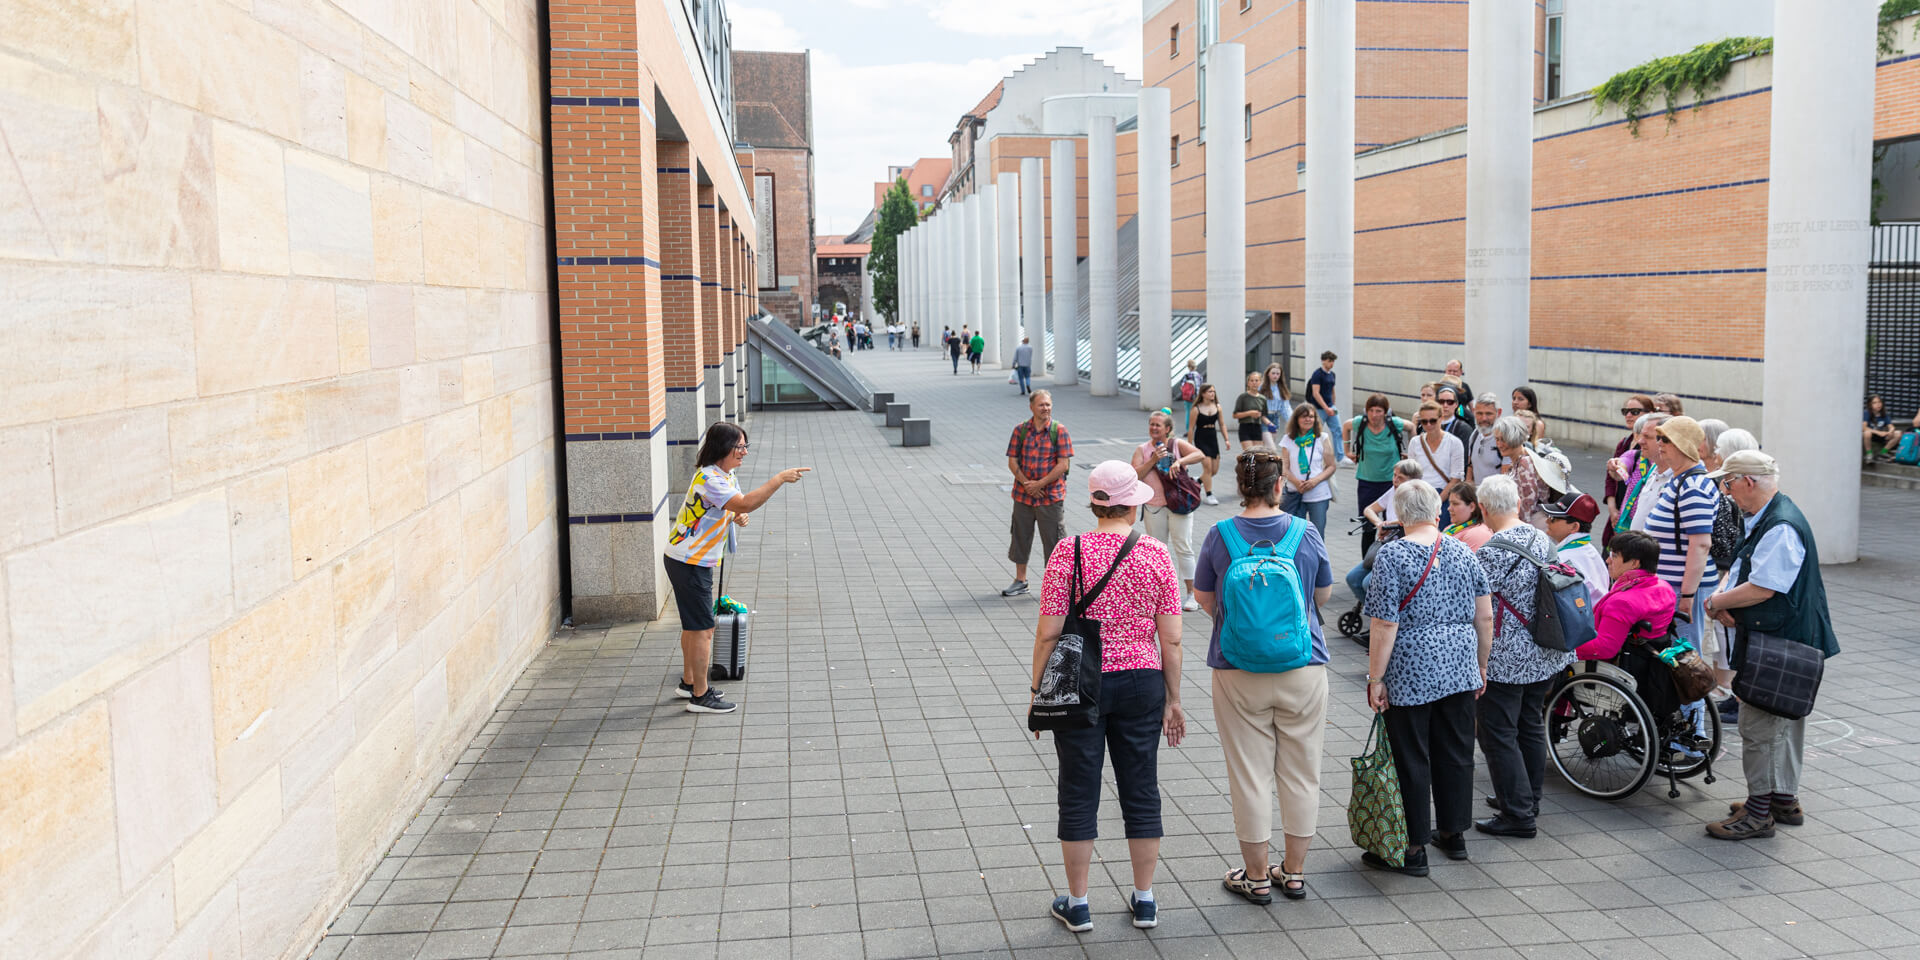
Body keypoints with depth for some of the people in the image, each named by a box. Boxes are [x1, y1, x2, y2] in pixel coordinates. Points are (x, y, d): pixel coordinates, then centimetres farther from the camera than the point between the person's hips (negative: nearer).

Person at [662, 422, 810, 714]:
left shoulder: (727, 476, 8)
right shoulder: (708, 478, -24)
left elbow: (736, 509, 17)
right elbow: (745, 503, -37)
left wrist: (736, 517, -7)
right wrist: (779, 479, -34)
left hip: (693, 560, 10)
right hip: (689, 563, -10)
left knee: (693, 624, 20)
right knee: (703, 629, -4)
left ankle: (689, 683, 33)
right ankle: (700, 696, 4)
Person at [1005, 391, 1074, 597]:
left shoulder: (1059, 430, -5)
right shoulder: (1020, 430, 2)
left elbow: (1063, 464, -10)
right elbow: (1012, 462, 1)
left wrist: (1039, 484, -14)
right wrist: (1026, 483, -12)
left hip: (1051, 496, -3)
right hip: (1023, 495, 3)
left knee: (1053, 540, 1)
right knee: (1021, 536, 12)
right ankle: (1020, 581, 27)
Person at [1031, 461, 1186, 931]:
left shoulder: (1068, 552, -9)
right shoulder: (1155, 554, -4)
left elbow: (1048, 633, -10)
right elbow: (1171, 638, -2)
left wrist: (1038, 690, 1)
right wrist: (1173, 699, 7)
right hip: (1141, 683, 2)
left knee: (1079, 795, 8)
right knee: (1141, 791, 13)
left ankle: (1077, 904, 18)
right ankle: (1144, 901, 24)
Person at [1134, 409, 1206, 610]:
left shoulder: (1178, 444, 0)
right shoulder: (1142, 450, 6)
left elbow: (1199, 454, -15)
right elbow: (1135, 475, -5)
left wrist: (1179, 461, -29)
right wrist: (1153, 460, -15)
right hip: (1154, 507, 3)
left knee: (1183, 548, -3)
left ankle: (1191, 594, 5)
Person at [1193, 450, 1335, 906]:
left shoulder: (1219, 536, -7)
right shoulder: (1307, 534, -5)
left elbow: (1205, 600, 3)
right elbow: (1323, 596, 8)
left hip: (1239, 673, -1)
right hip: (1303, 669, 1)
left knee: (1249, 774, 8)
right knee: (1300, 773, 13)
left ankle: (1257, 877, 17)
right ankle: (1294, 872, 24)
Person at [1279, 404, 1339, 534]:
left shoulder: (1322, 438, 3)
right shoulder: (1288, 440, 5)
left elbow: (1332, 466, 3)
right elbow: (1284, 467, 3)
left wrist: (1316, 480, -13)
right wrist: (1296, 482, -16)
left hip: (1318, 495, -1)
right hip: (1295, 494, 1)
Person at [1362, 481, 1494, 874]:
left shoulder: (1391, 556, -12)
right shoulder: (1463, 552, 4)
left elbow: (1385, 625, -16)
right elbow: (1485, 616, 7)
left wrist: (1375, 678, -10)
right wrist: (1481, 664, 18)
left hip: (1411, 674, -5)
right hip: (1459, 669, 5)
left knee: (1410, 760, 3)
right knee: (1456, 752, 16)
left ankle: (1413, 849, 9)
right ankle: (1454, 834, 28)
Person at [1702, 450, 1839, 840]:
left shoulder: (1781, 528, -22)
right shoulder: (1765, 519, 12)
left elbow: (1761, 589, -26)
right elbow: (1746, 573, 19)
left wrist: (1717, 602, -11)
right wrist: (1725, 604, 0)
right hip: (1786, 640, 11)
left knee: (1760, 725, -4)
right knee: (1785, 723, 18)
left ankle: (1759, 811, 4)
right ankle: (1784, 799, 30)